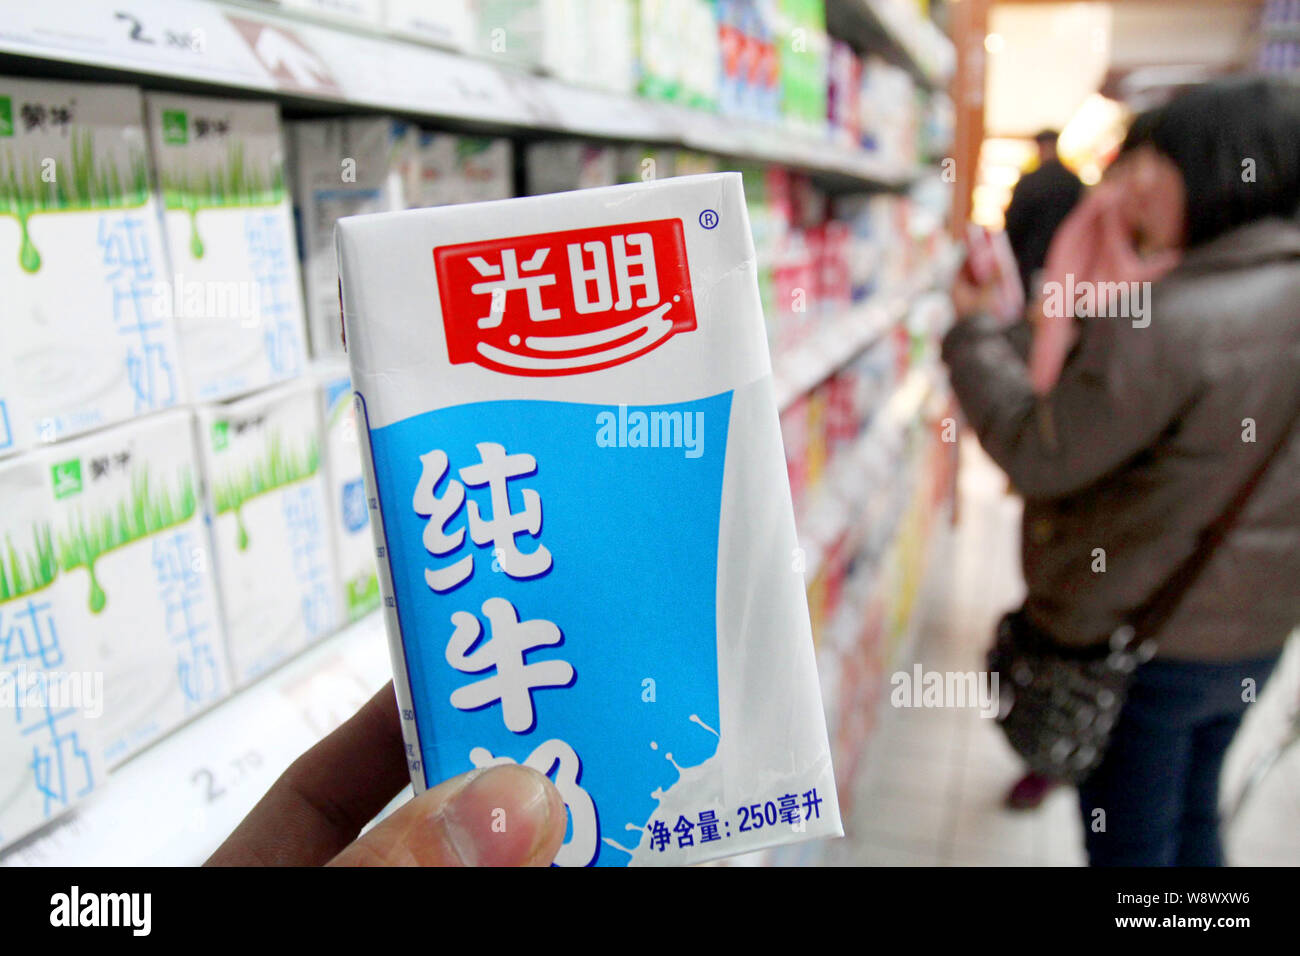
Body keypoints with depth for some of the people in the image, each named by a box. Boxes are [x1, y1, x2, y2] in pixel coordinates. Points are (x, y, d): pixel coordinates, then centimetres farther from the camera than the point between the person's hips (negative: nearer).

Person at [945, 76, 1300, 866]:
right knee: (1193, 821, 26)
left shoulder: (1173, 319, -27)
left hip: (1141, 638, -7)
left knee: (1130, 842, 14)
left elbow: (1039, 457, -22)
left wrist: (973, 328, -10)